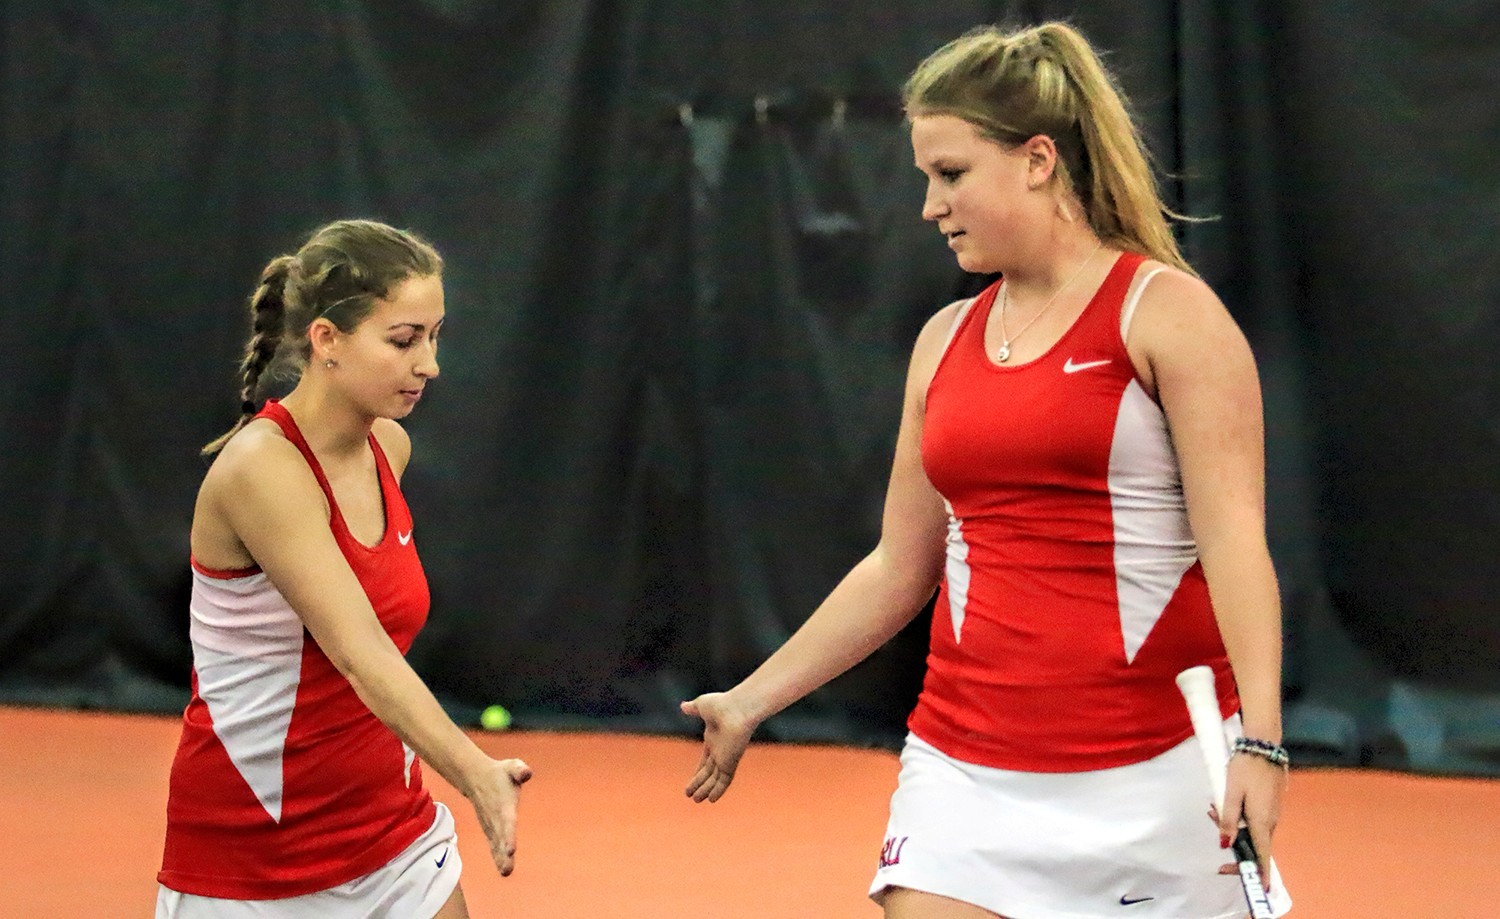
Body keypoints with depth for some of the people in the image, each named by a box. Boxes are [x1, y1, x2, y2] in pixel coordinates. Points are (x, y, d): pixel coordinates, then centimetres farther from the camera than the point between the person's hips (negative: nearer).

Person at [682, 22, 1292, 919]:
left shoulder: (1165, 310, -4)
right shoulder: (945, 340, 13)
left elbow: (1234, 538, -13)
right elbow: (899, 567, 19)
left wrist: (1258, 738, -25)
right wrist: (751, 700, 21)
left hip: (1154, 771, -4)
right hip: (966, 770, 5)